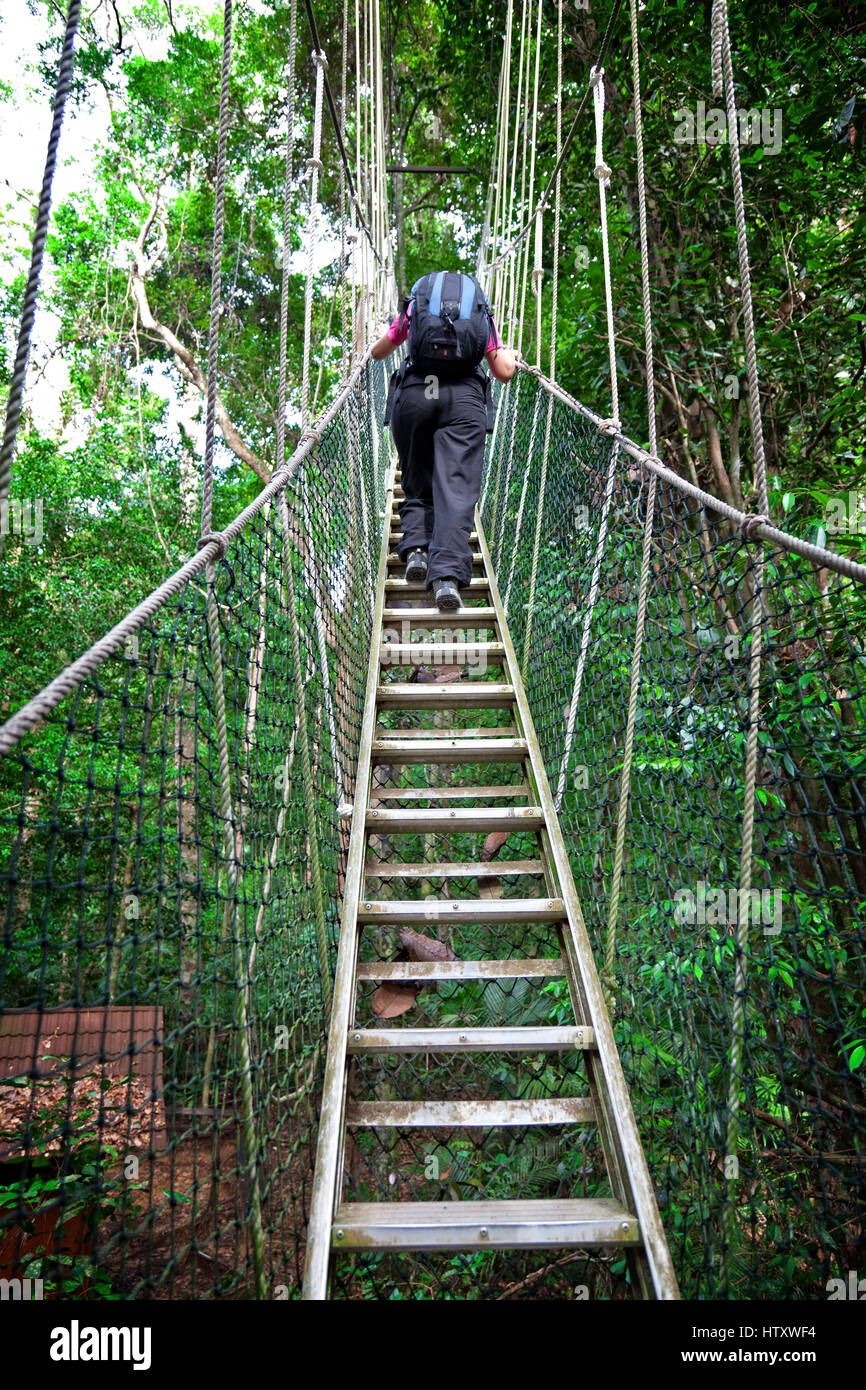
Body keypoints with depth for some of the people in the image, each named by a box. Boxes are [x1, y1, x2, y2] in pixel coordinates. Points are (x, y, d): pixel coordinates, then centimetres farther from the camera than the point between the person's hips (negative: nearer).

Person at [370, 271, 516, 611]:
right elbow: (504, 373, 22)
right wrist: (510, 356, 45)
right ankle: (447, 575, -24)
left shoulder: (413, 306, 26)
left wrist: (383, 335, 60)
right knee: (457, 488, -9)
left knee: (417, 484, 16)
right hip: (465, 396, -1)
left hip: (413, 392, 1)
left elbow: (378, 353, 37)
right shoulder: (482, 314, 26)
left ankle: (416, 549, -5)